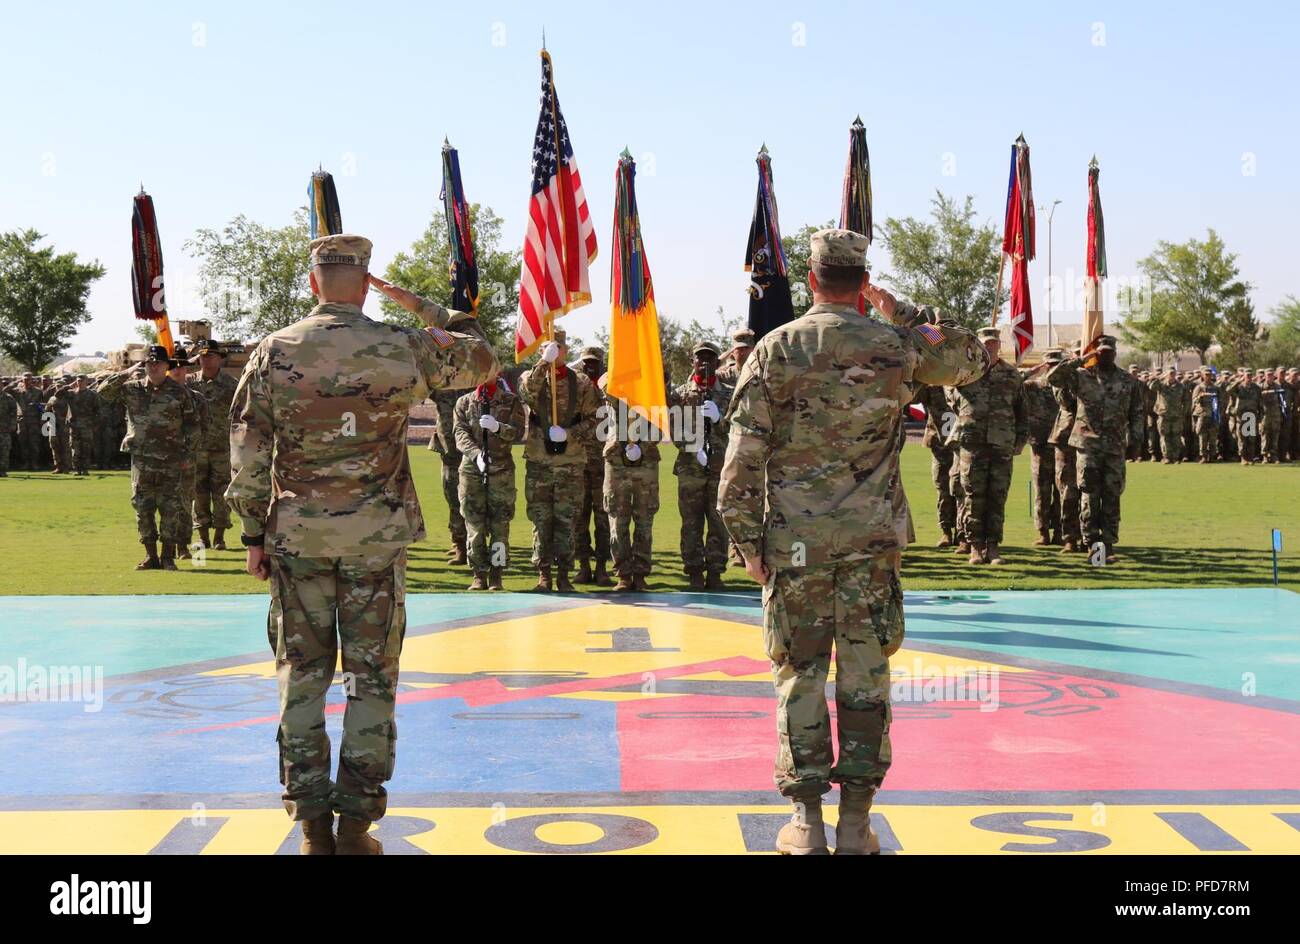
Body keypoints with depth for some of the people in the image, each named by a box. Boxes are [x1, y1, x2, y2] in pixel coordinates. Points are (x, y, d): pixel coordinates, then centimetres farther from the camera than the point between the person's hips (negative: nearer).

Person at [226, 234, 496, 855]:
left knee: (302, 676, 9)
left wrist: (254, 533, 9)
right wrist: (424, 309, 20)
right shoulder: (404, 350, -5)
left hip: (296, 536, 1)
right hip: (377, 537, -1)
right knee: (371, 677, 6)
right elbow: (480, 359, 13)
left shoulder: (274, 353, -2)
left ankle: (312, 824, 12)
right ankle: (355, 826, 8)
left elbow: (247, 453, 1)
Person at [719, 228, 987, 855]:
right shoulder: (896, 347, 1)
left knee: (800, 676, 6)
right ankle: (856, 821, 9)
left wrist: (747, 539, 1)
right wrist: (904, 312, 20)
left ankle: (806, 823, 8)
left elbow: (744, 455, -6)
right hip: (871, 539, 1)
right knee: (865, 675, 7)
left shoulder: (775, 350, -3)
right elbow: (970, 359, 21)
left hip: (793, 541, -1)